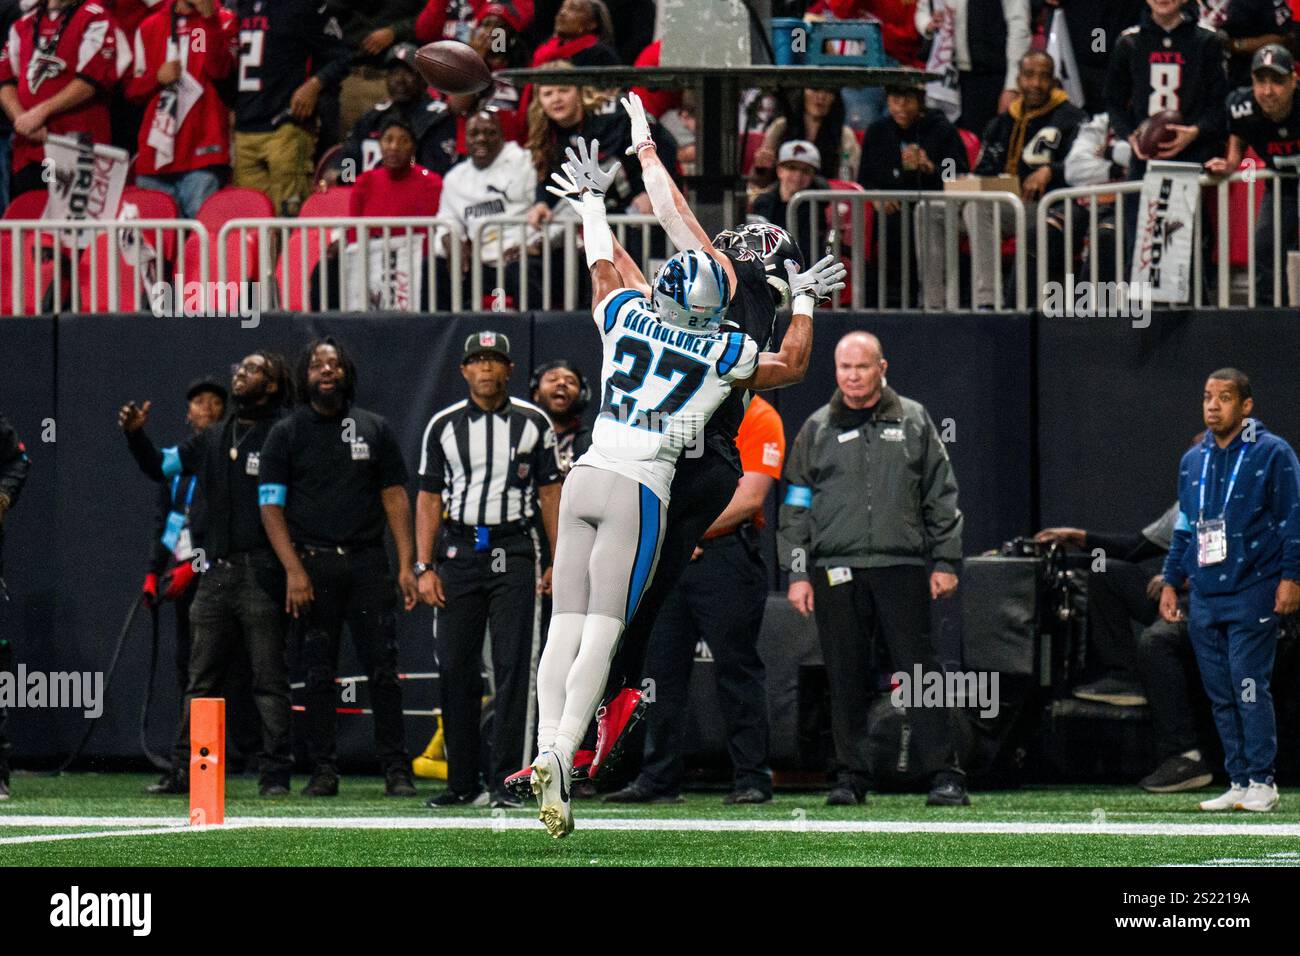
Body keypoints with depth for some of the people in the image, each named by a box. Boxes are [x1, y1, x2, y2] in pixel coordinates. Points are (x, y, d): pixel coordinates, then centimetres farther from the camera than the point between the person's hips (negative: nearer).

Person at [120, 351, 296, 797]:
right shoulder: (212, 439, 18)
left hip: (261, 572, -6)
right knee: (201, 678, 7)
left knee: (269, 678, -4)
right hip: (215, 572, 6)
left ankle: (276, 773, -2)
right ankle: (185, 769, 9)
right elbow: (160, 466, 24)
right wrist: (136, 435, 8)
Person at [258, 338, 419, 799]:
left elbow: (395, 497, 10)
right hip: (312, 562, -1)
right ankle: (323, 772, 4)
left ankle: (396, 770, 0)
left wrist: (406, 565, 0)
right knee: (319, 673, 0)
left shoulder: (375, 428, 12)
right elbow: (271, 506, 1)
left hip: (368, 562, 1)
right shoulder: (286, 433, 7)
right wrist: (293, 570, -10)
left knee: (383, 668, -3)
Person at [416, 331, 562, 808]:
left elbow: (550, 492, 7)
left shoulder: (532, 422, 6)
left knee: (513, 669, -8)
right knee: (455, 670, 1)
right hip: (458, 550, 1)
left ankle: (504, 783, -8)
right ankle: (463, 783, 8)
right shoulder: (443, 425, 8)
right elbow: (429, 498, 8)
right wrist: (424, 568, 0)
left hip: (513, 550, -1)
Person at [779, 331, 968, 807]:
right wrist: (797, 573, 3)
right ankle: (851, 776, 10)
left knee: (919, 670, -6)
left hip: (902, 568, -1)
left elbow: (941, 495, 11)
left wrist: (946, 562, 5)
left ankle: (945, 776, -6)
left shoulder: (913, 421, 10)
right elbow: (796, 506, 11)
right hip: (836, 571, 1)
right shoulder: (817, 429, 11)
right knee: (846, 679, 2)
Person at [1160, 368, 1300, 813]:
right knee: (1220, 694, 5)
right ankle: (1239, 781, 9)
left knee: (1249, 687, -11)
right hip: (1204, 599, 6)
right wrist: (1171, 581, 17)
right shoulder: (1193, 461, 16)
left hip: (1253, 593, -6)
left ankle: (1261, 782, -6)